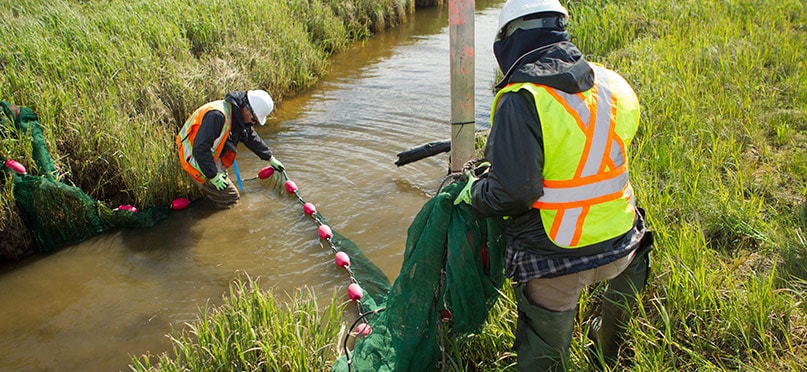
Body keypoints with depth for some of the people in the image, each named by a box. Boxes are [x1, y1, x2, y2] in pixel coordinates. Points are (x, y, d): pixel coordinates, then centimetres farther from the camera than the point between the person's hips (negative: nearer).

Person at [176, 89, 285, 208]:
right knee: (231, 198, -8)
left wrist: (270, 158, 24)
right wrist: (213, 175, -25)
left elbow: (252, 138, 16)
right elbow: (200, 149, -33)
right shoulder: (217, 115, -33)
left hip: (213, 158, 9)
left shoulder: (239, 116, -2)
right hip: (197, 161, -9)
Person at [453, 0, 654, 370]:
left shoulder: (521, 101, -20)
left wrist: (473, 190, -4)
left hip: (554, 261, -6)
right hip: (618, 246, 7)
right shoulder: (612, 84, 0)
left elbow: (511, 192, -25)